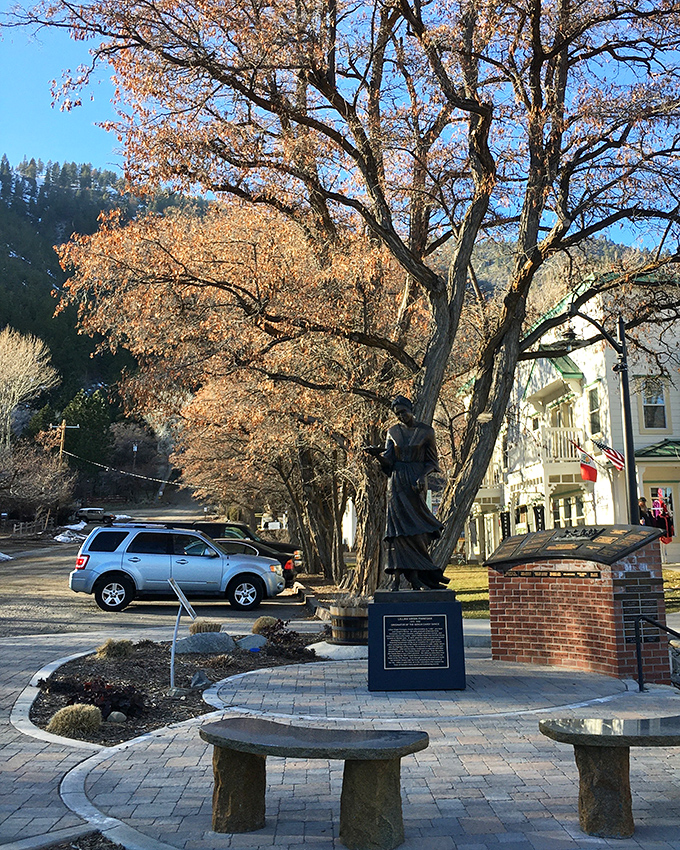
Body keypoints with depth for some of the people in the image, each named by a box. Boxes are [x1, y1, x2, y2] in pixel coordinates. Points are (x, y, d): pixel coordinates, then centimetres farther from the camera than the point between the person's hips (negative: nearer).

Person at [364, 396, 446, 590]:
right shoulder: (393, 432, 8)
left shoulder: (426, 431, 3)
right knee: (397, 526, -5)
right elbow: (388, 461, 3)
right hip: (397, 482, 1)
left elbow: (432, 461, 5)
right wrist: (377, 454, -18)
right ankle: (397, 575, -5)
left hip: (416, 481, -1)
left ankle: (413, 575, 4)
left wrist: (422, 476, -12)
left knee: (413, 527, -4)